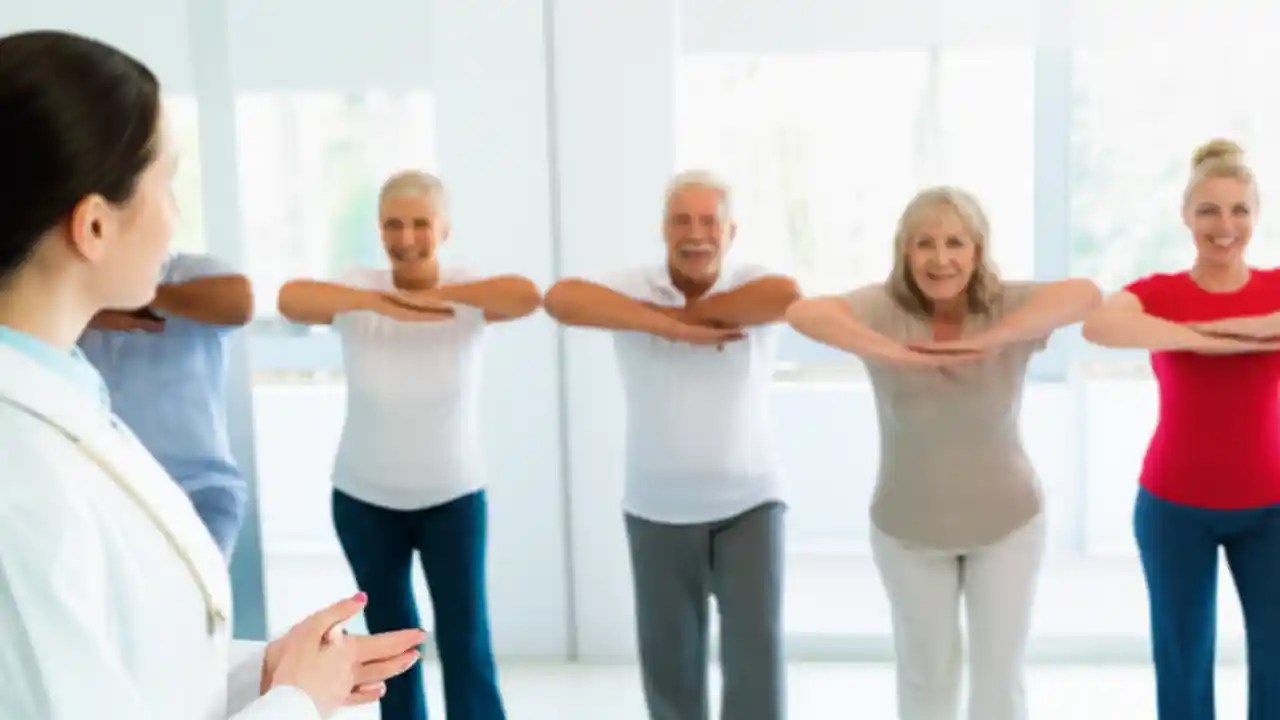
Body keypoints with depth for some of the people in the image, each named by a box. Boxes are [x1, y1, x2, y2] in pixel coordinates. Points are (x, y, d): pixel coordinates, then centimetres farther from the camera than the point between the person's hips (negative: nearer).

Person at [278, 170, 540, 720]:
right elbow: (289, 299, -30)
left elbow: (527, 296, -32)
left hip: (454, 498, -1)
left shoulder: (467, 294, -12)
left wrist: (435, 294, -33)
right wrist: (380, 301, -39)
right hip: (364, 501, 2)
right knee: (391, 642, 17)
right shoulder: (360, 290, -11)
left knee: (466, 643, -1)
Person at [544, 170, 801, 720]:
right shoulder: (635, 287, -6)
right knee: (668, 662, 14)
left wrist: (680, 311, -20)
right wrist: (670, 327, -28)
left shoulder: (752, 287, -5)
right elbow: (561, 298, -25)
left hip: (748, 505, -1)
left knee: (756, 651, -4)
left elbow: (789, 295, -29)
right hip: (658, 512, 1)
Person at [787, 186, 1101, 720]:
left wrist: (988, 339, -46)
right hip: (907, 529, 0)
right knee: (925, 674, 18)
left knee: (1000, 675, 13)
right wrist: (897, 353, -49)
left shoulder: (1008, 307, -18)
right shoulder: (884, 307, -19)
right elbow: (803, 313, -37)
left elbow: (1086, 294, -36)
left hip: (1006, 522, 0)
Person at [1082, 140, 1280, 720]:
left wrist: (1229, 325, -27)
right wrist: (1202, 340, -30)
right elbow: (1099, 325, -28)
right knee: (1183, 663, 8)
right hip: (1175, 505, -1)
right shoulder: (1157, 293, -4)